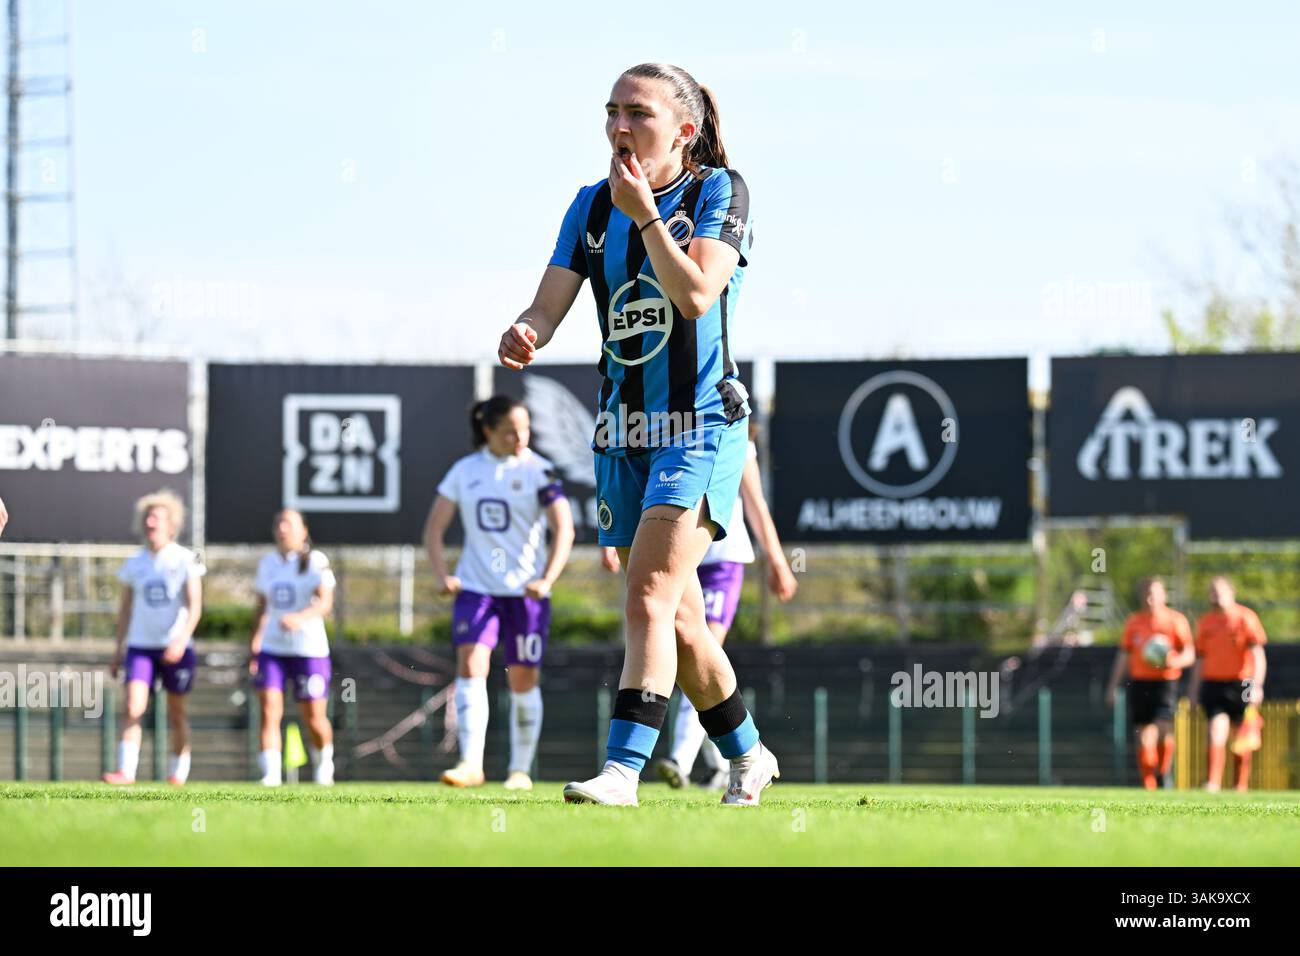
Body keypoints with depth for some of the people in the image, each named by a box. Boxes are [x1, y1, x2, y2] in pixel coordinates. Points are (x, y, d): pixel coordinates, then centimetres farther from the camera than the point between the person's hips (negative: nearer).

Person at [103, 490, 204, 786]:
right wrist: (118, 649, 11)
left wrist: (182, 640, -19)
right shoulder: (134, 563, 8)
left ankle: (178, 772, 18)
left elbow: (194, 606, -6)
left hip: (175, 648, -2)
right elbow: (125, 608, 14)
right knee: (133, 707, -13)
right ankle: (126, 770, -19)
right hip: (140, 646, 2)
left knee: (176, 713, 7)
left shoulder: (185, 560, -2)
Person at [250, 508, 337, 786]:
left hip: (310, 648, -4)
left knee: (314, 719, 3)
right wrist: (254, 643, 14)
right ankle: (270, 774, -15)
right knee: (269, 711, -12)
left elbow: (325, 602, -17)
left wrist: (301, 618, -34)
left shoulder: (316, 561, -5)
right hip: (272, 648, 4)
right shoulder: (267, 563, 11)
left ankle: (323, 765, 29)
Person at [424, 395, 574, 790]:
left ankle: (521, 769, 16)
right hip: (476, 588, 2)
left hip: (525, 592, -2)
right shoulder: (464, 471, 5)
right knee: (470, 666, -16)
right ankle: (471, 764, -22)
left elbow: (564, 529, -10)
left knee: (523, 681, 4)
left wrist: (546, 580, -22)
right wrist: (442, 575, -5)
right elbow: (434, 528, 10)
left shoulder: (538, 470, -4)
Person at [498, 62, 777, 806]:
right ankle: (748, 756, 28)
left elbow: (695, 294, -20)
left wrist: (642, 212, -21)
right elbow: (550, 304, 0)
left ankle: (622, 769, -27)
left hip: (700, 427, -6)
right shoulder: (593, 206, 8)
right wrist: (524, 334, -22)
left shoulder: (718, 191, -7)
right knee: (678, 620, 10)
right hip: (622, 435, 6)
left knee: (651, 597, -20)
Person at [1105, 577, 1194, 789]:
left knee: (1163, 731, -15)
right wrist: (1112, 687, 15)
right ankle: (1148, 784, 3)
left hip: (1165, 682, -3)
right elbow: (1123, 654, 17)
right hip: (1139, 682, 3)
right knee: (1145, 736, -3)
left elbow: (1189, 655, 2)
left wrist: (1173, 661, -20)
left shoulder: (1176, 620, 3)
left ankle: (1164, 773, 11)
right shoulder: (1134, 621, 12)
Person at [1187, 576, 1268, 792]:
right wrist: (1194, 689, 15)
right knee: (1217, 734, -12)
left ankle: (1241, 786, 18)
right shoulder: (1205, 622, 10)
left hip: (1240, 684, -2)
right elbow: (1200, 658, 18)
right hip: (1213, 683, 2)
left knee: (1242, 740, 7)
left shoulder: (1245, 618, -3)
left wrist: (1257, 685, -18)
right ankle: (1212, 784, -16)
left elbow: (1258, 654, -8)